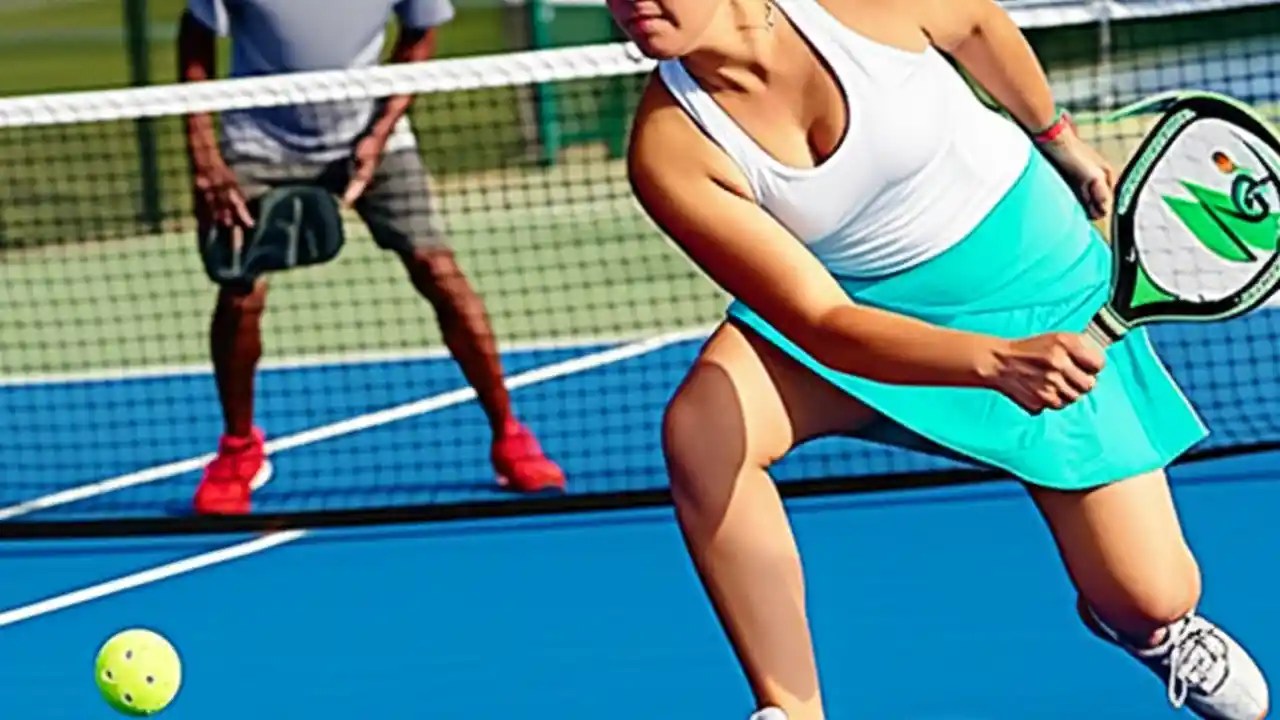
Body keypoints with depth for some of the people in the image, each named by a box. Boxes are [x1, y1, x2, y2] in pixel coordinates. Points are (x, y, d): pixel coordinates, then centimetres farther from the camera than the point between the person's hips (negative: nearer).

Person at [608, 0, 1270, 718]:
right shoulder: (669, 154, -27)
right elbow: (821, 324, -33)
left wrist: (1057, 135, 15)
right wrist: (997, 363, -49)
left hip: (1033, 280, 0)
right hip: (864, 311, 0)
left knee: (1150, 598, -5)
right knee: (703, 426, -31)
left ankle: (1153, 626, 35)